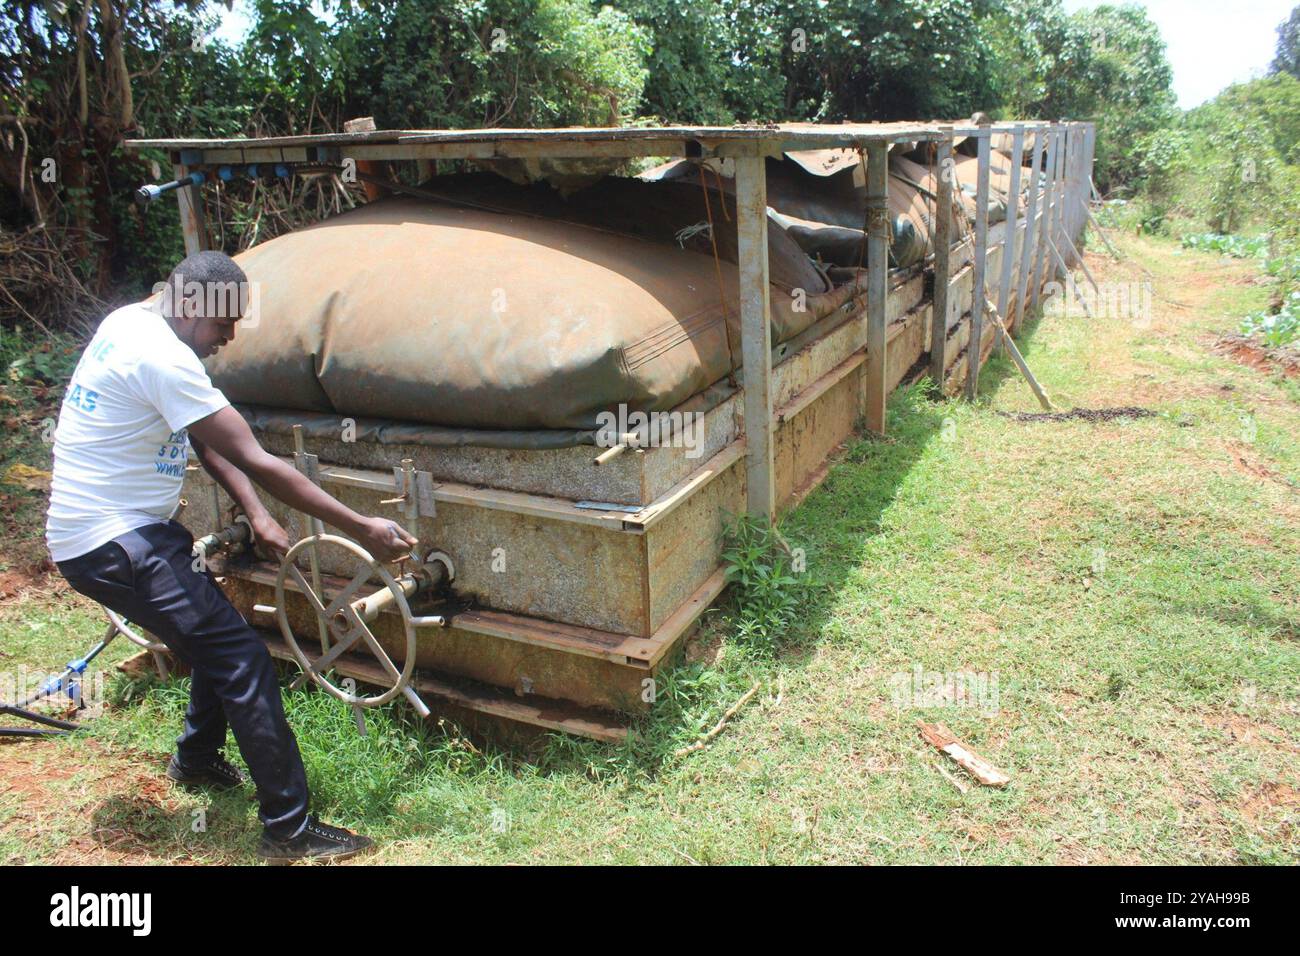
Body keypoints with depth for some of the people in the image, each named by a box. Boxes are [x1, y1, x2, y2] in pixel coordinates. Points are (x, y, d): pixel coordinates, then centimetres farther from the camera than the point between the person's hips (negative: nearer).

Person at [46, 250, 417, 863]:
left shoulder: (131, 323, 8)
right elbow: (256, 463, -26)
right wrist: (361, 529, -23)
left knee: (220, 633, 23)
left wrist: (257, 517, 0)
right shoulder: (162, 356, -24)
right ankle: (289, 830, -7)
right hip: (113, 545, -10)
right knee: (244, 662, -14)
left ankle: (196, 760, 43)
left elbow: (205, 438, 9)